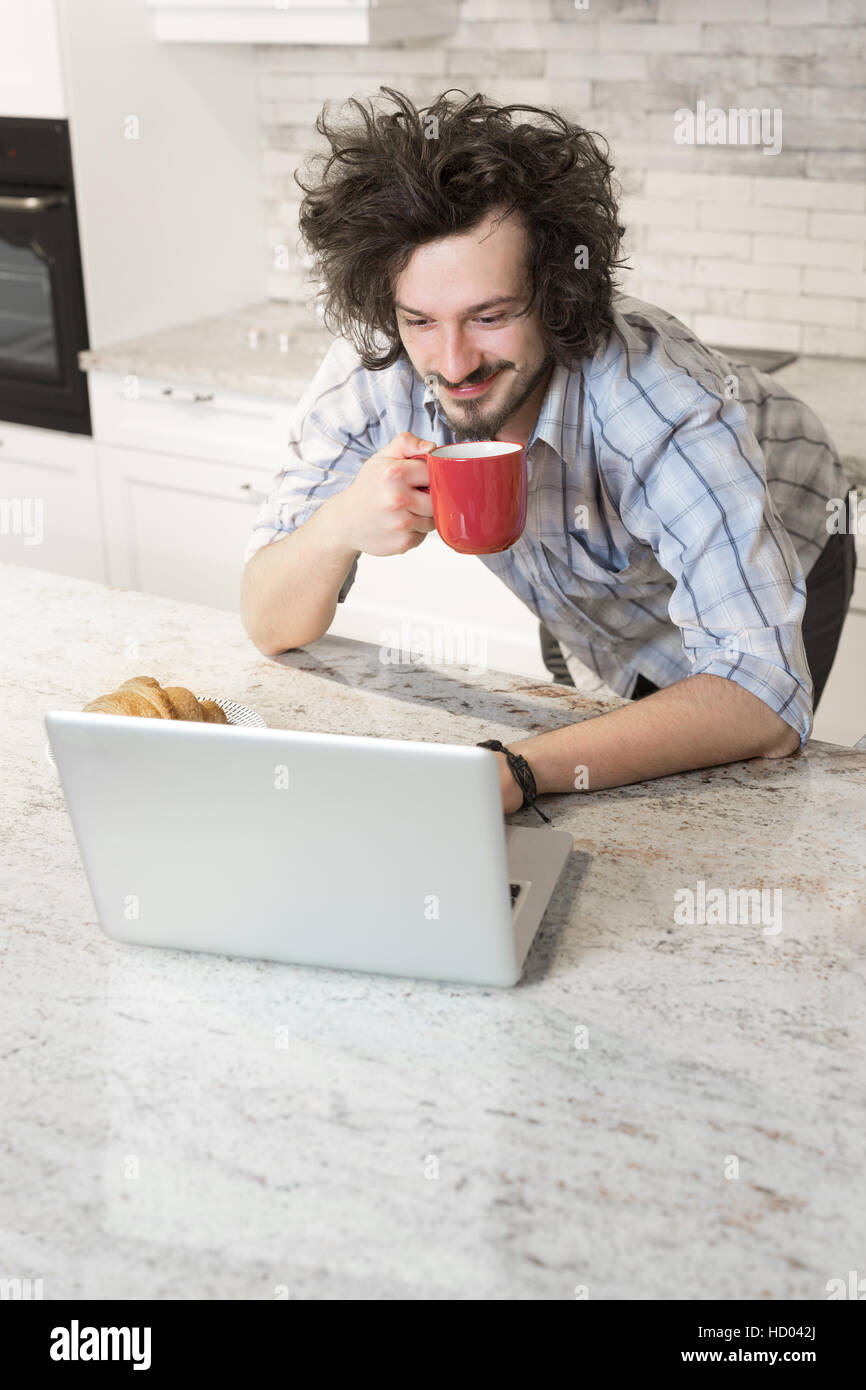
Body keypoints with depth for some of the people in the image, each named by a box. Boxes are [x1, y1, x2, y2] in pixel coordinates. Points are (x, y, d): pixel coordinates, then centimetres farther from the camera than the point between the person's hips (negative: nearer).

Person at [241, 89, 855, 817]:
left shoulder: (663, 405, -42)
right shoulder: (372, 370, -31)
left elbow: (764, 702, -50)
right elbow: (271, 628, -25)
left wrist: (518, 771, -62)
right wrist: (339, 526, -47)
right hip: (595, 621, 3)